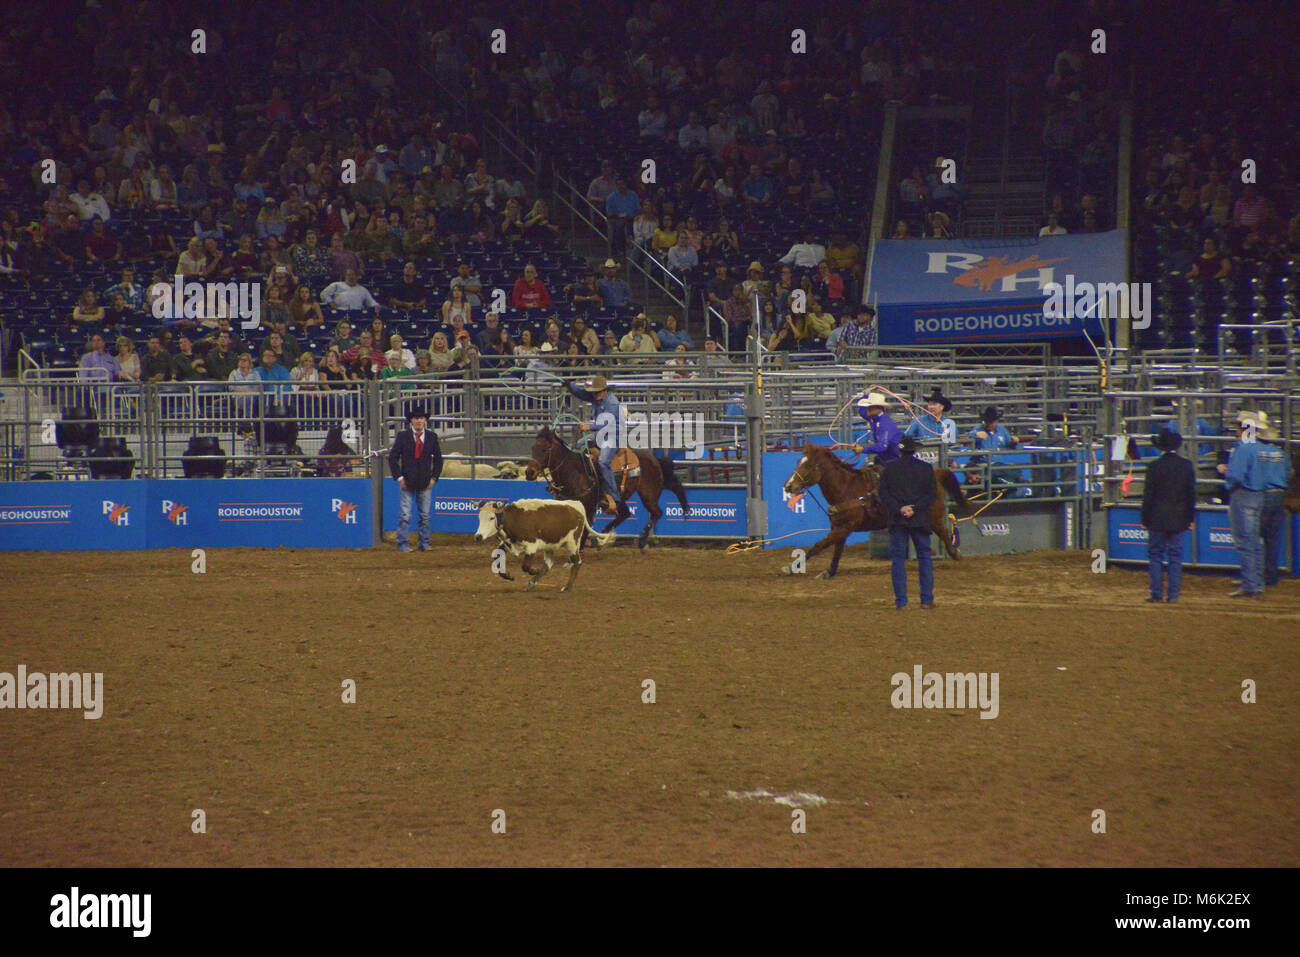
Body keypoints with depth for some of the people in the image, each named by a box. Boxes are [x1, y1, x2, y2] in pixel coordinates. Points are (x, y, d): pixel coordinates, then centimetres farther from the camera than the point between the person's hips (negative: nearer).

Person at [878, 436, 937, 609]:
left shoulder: (889, 469, 2)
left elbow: (883, 494, -4)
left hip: (897, 520, 0)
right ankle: (927, 599, 6)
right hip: (920, 520, 0)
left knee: (898, 558, 3)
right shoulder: (926, 469, 4)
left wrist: (898, 509, -10)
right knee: (924, 557, 9)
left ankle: (900, 600, -1)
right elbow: (931, 495, -2)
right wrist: (914, 509, -9)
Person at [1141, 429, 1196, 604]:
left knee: (1155, 556, 6)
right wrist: (1191, 517, 13)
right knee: (1175, 557, 7)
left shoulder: (1154, 467, -11)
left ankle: (1157, 593, 3)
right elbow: (1192, 493, 5)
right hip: (1178, 520, 3)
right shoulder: (1187, 466, 0)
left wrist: (1145, 519, 0)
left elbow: (1148, 495, -8)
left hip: (1157, 519, -3)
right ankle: (1173, 594, 5)